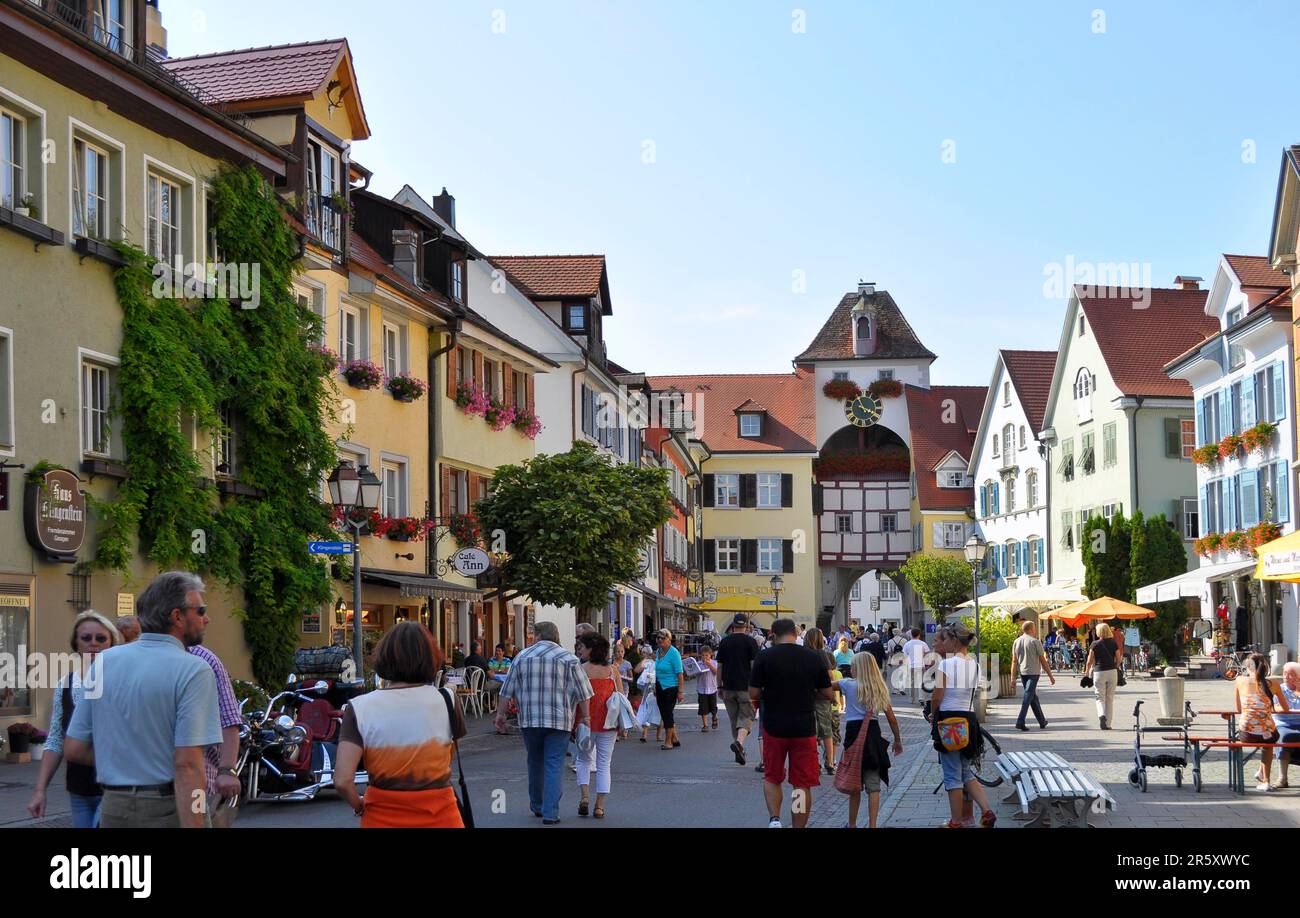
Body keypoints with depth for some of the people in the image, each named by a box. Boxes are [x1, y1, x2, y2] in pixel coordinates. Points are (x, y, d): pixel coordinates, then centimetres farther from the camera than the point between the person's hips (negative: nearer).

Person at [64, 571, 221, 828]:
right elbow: (187, 766, -20)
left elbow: (74, 749, 6)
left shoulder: (104, 661, 5)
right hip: (170, 812, -5)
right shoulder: (194, 671, -12)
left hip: (114, 810, 6)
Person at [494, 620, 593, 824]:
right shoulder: (568, 658, -1)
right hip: (559, 719, -2)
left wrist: (500, 713, 16)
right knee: (554, 765, -1)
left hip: (529, 719, 2)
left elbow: (507, 690, 7)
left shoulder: (522, 657, 4)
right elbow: (583, 693, -2)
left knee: (535, 762, 18)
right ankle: (550, 813, -7)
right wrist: (585, 717, 7)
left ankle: (537, 805, 30)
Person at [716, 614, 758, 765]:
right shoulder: (750, 642, -5)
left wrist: (720, 686, 17)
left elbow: (719, 667, 8)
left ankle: (740, 752, 16)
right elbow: (754, 665, -9)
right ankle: (739, 742, -24)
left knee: (733, 718, 13)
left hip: (728, 687, 4)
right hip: (745, 687, -4)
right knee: (746, 716, 1)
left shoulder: (724, 642, 6)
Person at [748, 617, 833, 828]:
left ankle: (774, 819, 0)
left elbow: (753, 694, -6)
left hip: (774, 727, 0)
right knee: (803, 784, 8)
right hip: (805, 728, 0)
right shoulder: (814, 658, -2)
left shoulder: (765, 657, -6)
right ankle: (798, 826, 11)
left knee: (772, 778, 17)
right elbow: (829, 694, 4)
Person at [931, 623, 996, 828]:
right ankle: (987, 810, 4)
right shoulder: (975, 665, 5)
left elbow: (937, 698, -14)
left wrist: (933, 712, 8)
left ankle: (956, 823, 10)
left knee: (952, 775, 3)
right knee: (965, 771, 19)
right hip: (969, 718, 6)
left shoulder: (945, 664, -15)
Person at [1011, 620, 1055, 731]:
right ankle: (1020, 721, -17)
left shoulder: (1017, 642, 6)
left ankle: (1042, 721, 25)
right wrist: (1050, 675, 0)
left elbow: (1014, 661, 5)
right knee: (1028, 696, -8)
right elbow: (1043, 661, -7)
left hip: (1022, 672, 6)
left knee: (1033, 697, 16)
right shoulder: (1035, 642, -9)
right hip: (1033, 672, -6)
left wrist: (1013, 677, 7)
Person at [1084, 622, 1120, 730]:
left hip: (1099, 672, -2)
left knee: (1100, 697, 4)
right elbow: (1118, 660, 6)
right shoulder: (1113, 643, 2)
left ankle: (1102, 715, -24)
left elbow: (1089, 661, -4)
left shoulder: (1095, 644, -4)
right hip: (1112, 672, 2)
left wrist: (1087, 672, 8)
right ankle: (1108, 723, 11)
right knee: (1110, 699, 10)